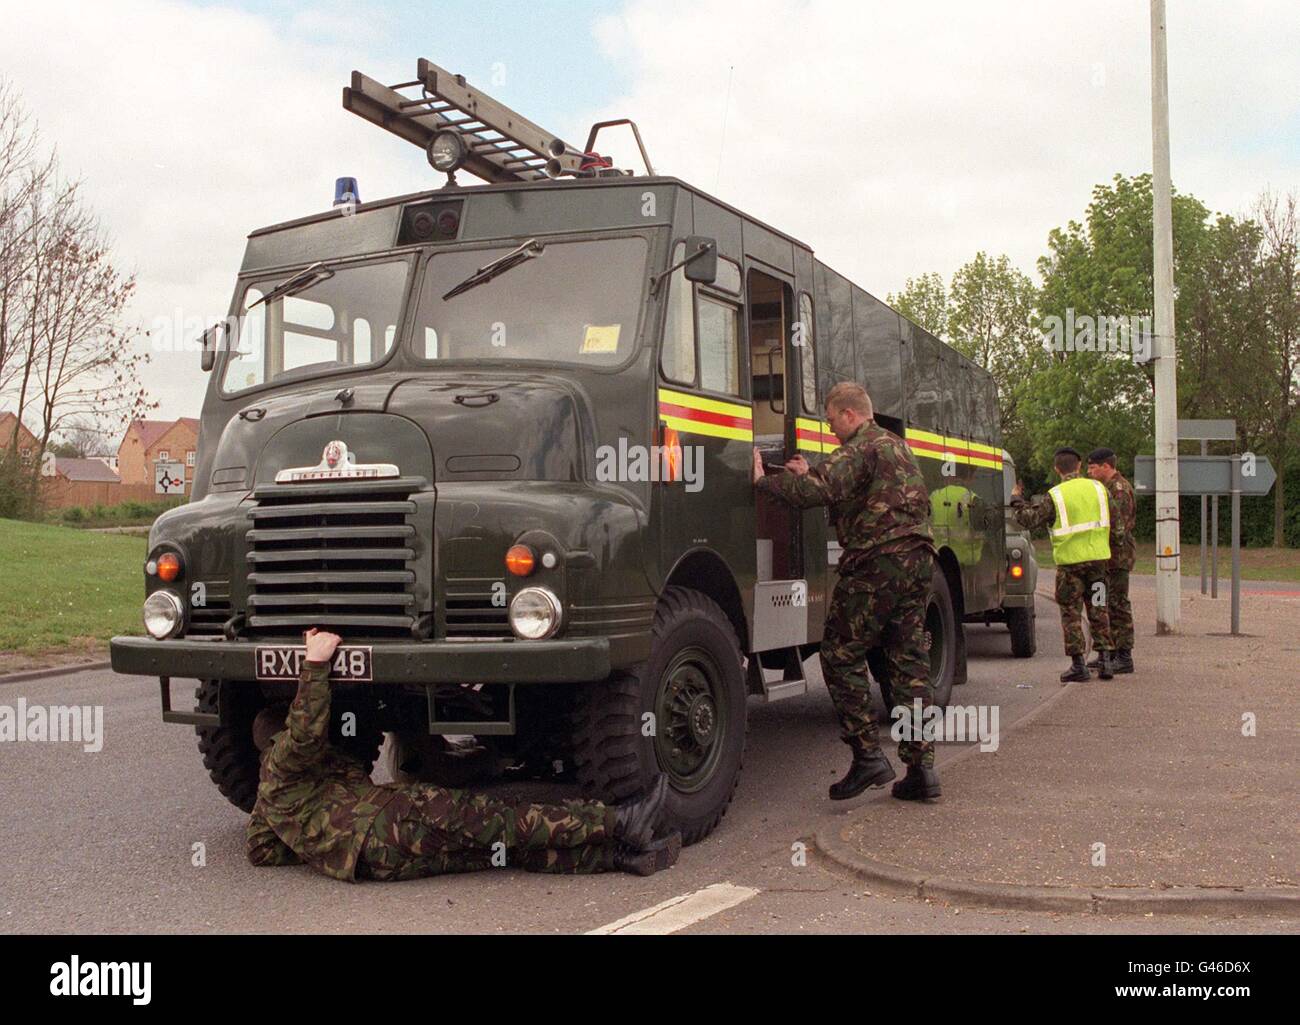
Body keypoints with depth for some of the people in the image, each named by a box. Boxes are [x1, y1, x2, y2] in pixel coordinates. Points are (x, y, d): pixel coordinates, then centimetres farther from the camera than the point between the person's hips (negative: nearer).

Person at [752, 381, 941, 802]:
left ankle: (868, 755, -4)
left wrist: (764, 480, -14)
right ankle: (921, 766, 6)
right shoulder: (898, 445, 22)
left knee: (841, 655, 1)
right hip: (918, 558, 9)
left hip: (877, 561, -9)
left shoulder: (860, 449, -9)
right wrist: (810, 473, 22)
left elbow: (819, 491, -25)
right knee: (910, 661, 8)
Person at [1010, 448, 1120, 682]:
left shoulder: (1054, 496, -9)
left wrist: (1016, 500, 5)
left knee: (1071, 613, 4)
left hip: (1070, 561, -4)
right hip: (1097, 557, 4)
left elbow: (1029, 520, -11)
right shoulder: (1098, 488, 4)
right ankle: (1104, 660, 12)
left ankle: (1078, 665, 2)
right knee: (1097, 610, 14)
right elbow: (1114, 518, 9)